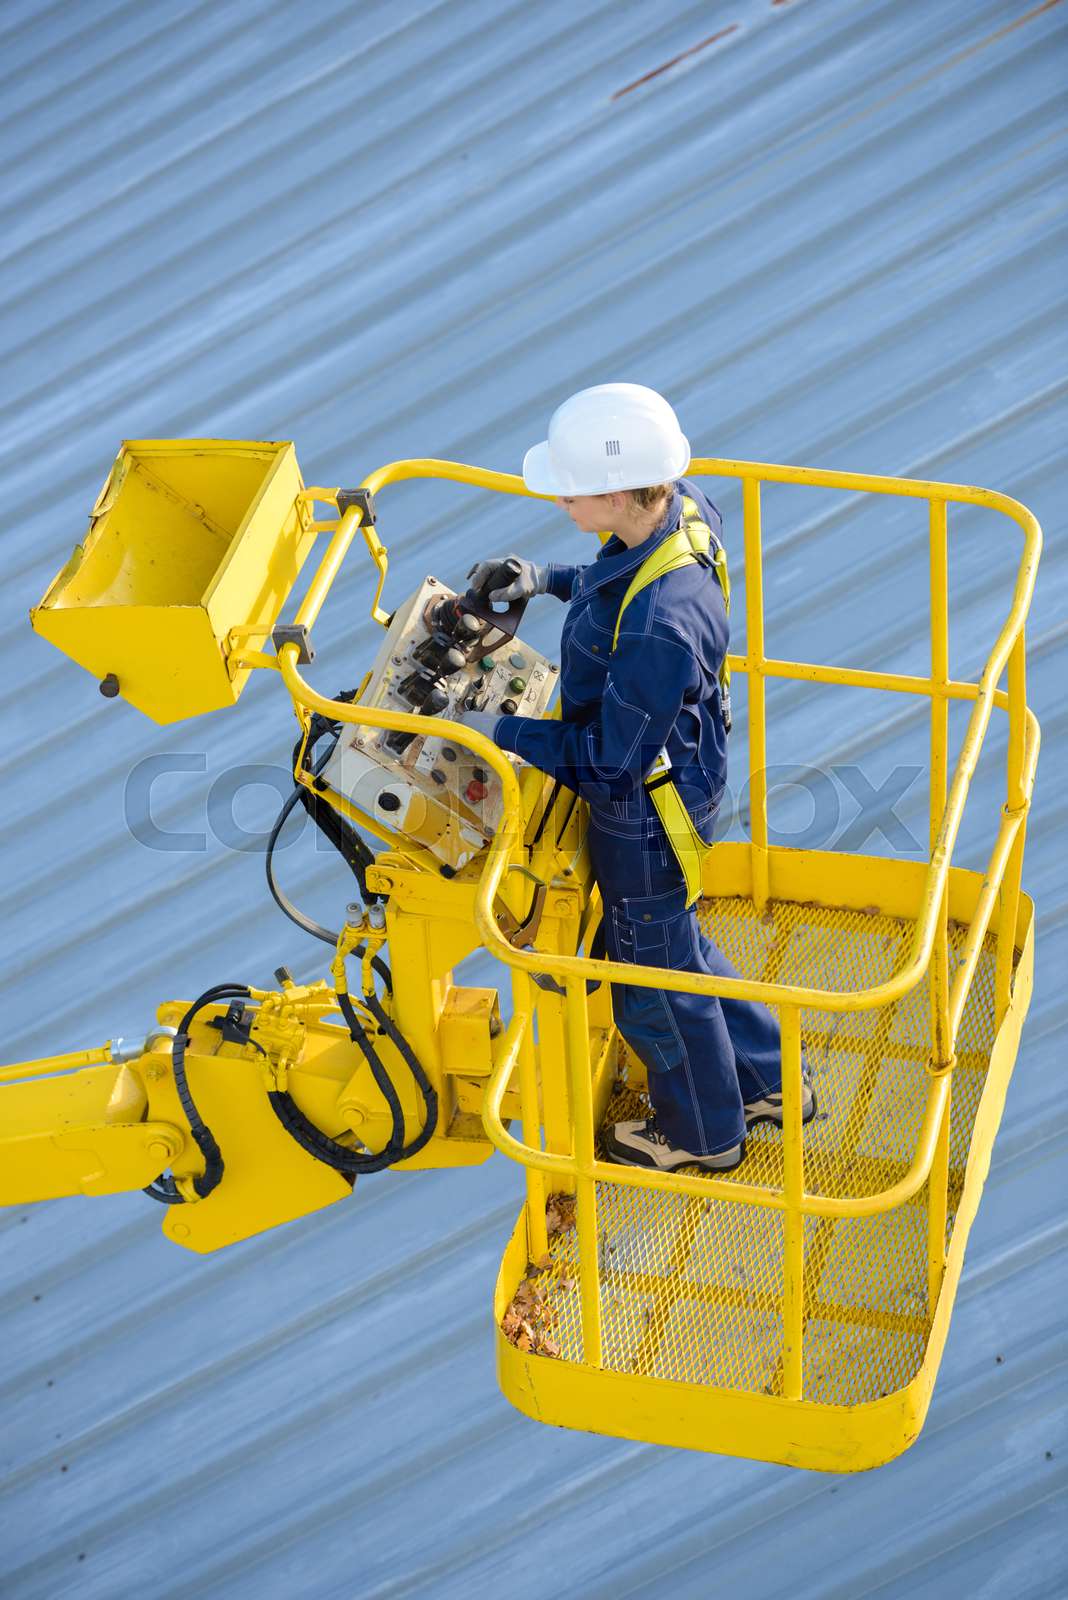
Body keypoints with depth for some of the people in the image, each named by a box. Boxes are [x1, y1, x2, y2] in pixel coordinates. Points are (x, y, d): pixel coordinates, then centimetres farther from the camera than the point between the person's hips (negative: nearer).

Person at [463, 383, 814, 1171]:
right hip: (683, 771, 9)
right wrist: (550, 579, 1)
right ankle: (770, 1081, 50)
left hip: (644, 812, -9)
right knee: (672, 942, 31)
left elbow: (611, 761, -28)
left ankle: (701, 1134, 45)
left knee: (653, 976, 18)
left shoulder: (658, 628, -41)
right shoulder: (687, 508, -15)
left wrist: (501, 731, -19)